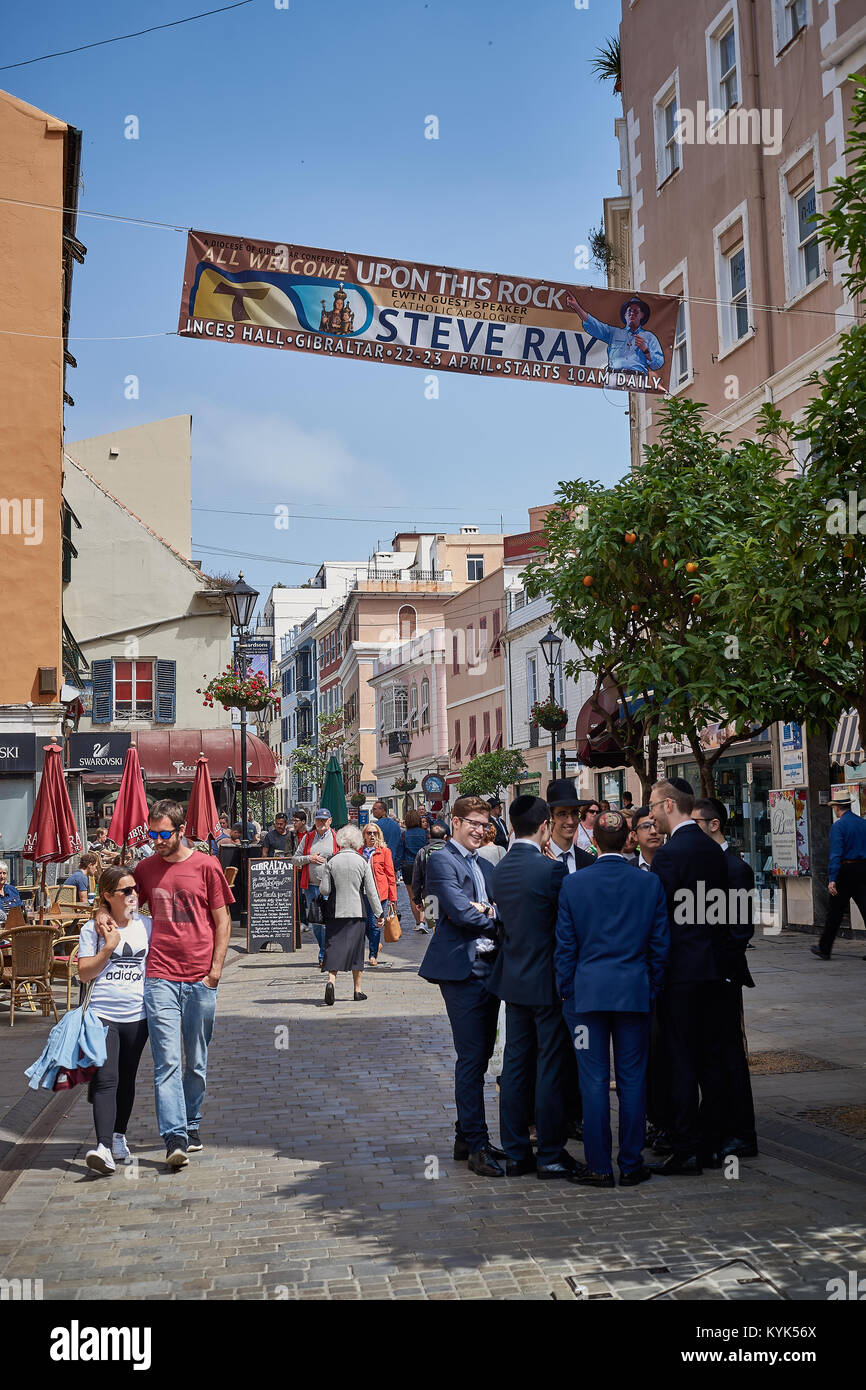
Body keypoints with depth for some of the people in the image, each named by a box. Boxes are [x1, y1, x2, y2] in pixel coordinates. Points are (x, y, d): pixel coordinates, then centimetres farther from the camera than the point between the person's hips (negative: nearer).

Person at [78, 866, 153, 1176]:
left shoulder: (147, 926, 8)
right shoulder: (93, 929, 1)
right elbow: (84, 974, -2)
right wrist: (109, 948, -13)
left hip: (137, 1015, 3)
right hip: (102, 1014, -3)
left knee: (127, 1079, 12)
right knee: (106, 1079, -15)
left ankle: (119, 1137, 29)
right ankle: (103, 1148, -22)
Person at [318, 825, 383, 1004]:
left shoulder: (331, 861, -4)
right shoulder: (362, 861, -4)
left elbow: (324, 890, -6)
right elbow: (371, 891, -4)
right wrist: (378, 913, 2)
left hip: (335, 912, 0)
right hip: (357, 912, 0)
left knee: (334, 948, 2)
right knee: (356, 949, 11)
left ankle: (331, 981, -20)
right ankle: (357, 990, 16)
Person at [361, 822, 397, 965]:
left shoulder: (384, 851, 3)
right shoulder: (359, 851, 10)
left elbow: (391, 875, 3)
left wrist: (393, 898, -1)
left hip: (379, 893, -3)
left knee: (375, 924, -3)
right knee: (364, 924, 4)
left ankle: (373, 955, 9)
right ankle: (377, 944, 29)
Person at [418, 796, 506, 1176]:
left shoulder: (486, 867, 20)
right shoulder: (442, 861, -6)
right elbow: (460, 913, -17)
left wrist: (488, 911, -12)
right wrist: (494, 920, -4)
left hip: (489, 970, 8)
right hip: (462, 971, -8)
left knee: (480, 1057, 13)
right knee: (471, 1057, -7)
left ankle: (466, 1136, 22)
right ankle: (477, 1146, -3)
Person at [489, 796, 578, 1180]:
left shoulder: (500, 870, 4)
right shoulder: (550, 869, -17)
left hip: (513, 979, 7)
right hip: (547, 981, -7)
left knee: (515, 1066, 11)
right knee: (550, 1068, 2)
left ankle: (515, 1153, 17)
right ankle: (550, 1155, 9)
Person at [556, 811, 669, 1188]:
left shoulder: (573, 884, -5)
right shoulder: (650, 884, -2)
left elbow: (565, 945, 0)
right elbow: (660, 944, 3)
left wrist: (567, 991, 10)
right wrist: (651, 988, 14)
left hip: (588, 991, -1)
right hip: (635, 990, 1)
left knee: (594, 1080, 4)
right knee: (632, 1079, 8)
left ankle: (599, 1167, 8)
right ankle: (631, 1165, 13)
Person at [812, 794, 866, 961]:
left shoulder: (838, 826, -10)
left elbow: (836, 854, -18)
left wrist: (832, 879, -21)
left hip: (845, 871, -5)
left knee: (835, 912, 5)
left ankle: (824, 949, 15)